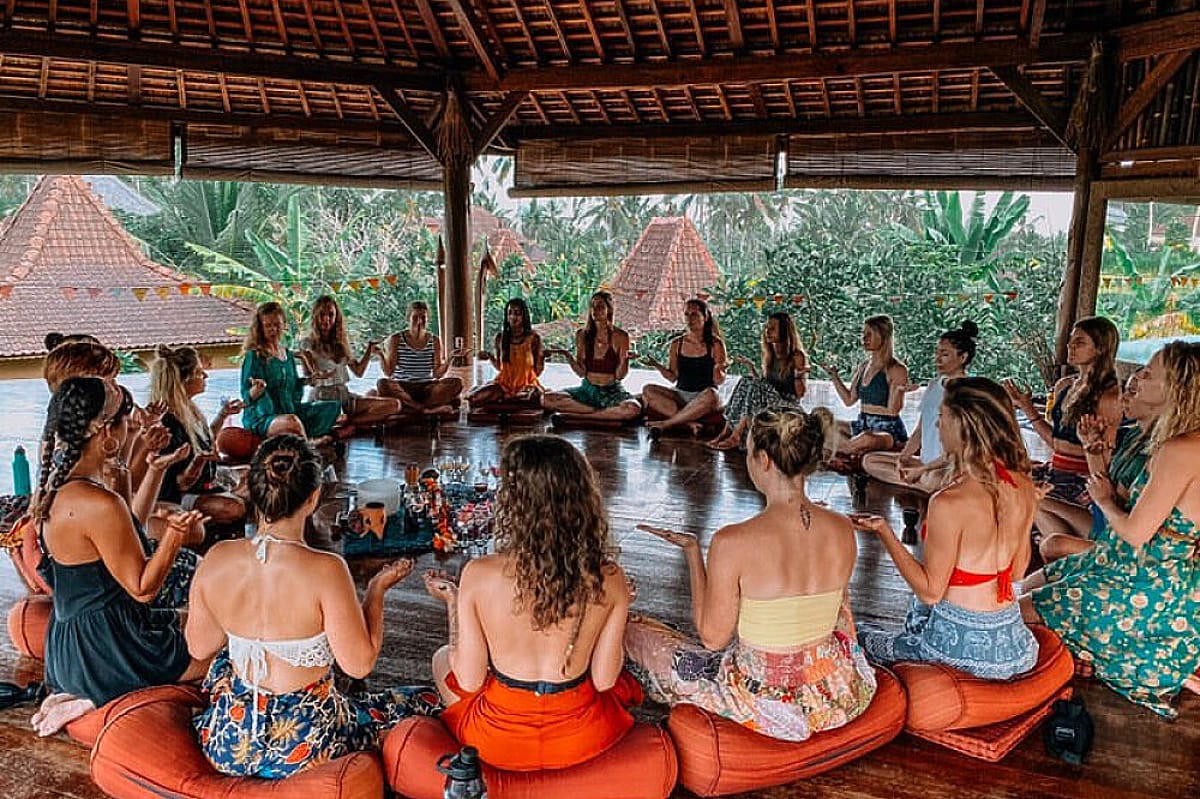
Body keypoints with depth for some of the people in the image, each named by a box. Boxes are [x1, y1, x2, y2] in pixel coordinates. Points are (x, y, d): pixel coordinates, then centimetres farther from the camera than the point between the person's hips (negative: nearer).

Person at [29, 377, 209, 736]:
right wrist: (175, 532, -34)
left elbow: (127, 531, 19)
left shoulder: (55, 487, 3)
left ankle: (78, 690, 10)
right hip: (107, 649, -9)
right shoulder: (98, 502, -27)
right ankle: (98, 699, -4)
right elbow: (142, 588, -19)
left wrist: (155, 471, 21)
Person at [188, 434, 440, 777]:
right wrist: (377, 589, -6)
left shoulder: (216, 559, -11)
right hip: (303, 750, -5)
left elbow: (199, 647, 3)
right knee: (426, 699, 17)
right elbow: (360, 664, -18)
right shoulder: (325, 570, -26)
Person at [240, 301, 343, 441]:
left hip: (290, 412, 8)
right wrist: (258, 389, -30)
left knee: (333, 407, -1)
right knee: (292, 421, -39)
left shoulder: (289, 355, 13)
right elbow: (246, 397, -10)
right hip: (260, 419, -8)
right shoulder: (254, 356, -7)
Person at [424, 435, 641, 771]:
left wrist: (452, 602, 0)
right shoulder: (609, 580, -19)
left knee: (442, 658, 29)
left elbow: (469, 682, -12)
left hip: (498, 742, -1)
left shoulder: (479, 575, -23)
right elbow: (604, 680, -7)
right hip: (583, 740, 2)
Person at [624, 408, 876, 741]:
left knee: (632, 631, 12)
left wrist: (692, 551, -6)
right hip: (834, 697, 5)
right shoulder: (843, 530, -9)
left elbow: (713, 638, -13)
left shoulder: (733, 543, -26)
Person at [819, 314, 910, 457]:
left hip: (889, 429, -7)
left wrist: (898, 390, -28)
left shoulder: (897, 370, -9)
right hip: (863, 425, 7)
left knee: (867, 438, -39)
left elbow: (892, 410, -11)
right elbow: (849, 400, 14)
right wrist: (834, 375, 10)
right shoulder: (863, 366, 11)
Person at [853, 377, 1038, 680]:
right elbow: (1018, 570, 10)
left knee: (860, 637, 15)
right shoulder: (1024, 487, -3)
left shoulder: (950, 503, -25)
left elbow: (930, 592, -17)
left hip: (964, 647, -7)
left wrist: (884, 532, -14)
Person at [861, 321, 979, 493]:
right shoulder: (933, 386, 13)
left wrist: (922, 469, -17)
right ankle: (924, 483, -15)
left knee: (935, 478, -43)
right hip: (925, 461, 9)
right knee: (869, 460, -4)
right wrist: (903, 457, -4)